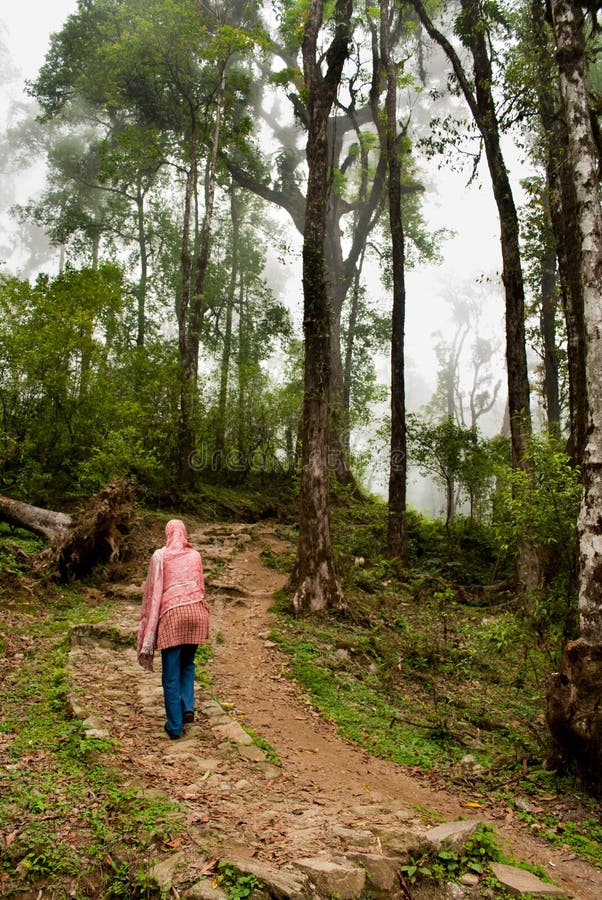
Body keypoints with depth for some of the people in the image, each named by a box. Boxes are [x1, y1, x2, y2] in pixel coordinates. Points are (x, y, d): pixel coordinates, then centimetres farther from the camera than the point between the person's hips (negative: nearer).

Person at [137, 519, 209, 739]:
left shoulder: (160, 556, 0)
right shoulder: (195, 555, 10)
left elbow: (153, 591, -2)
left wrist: (149, 631, 2)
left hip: (172, 614, -3)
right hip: (196, 611, 3)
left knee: (171, 675, 5)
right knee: (188, 664, 24)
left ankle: (175, 726, 9)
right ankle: (188, 708, 10)